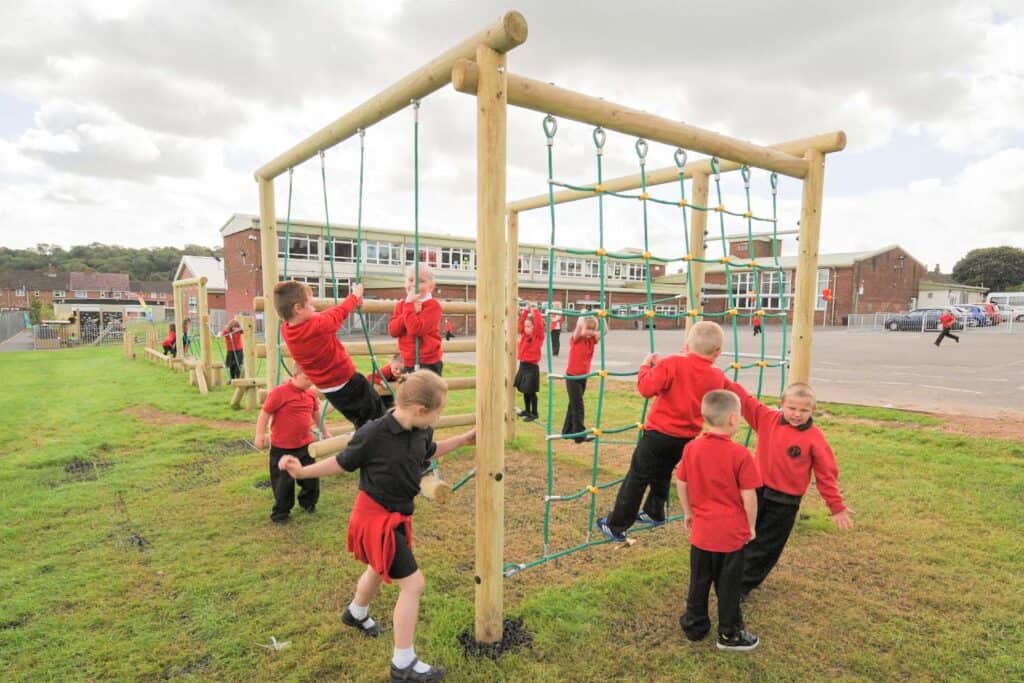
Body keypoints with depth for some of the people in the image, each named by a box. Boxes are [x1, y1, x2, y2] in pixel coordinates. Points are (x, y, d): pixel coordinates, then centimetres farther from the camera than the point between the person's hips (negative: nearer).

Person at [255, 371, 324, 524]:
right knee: (283, 481, 5)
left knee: (311, 477, 13)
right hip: (282, 448, -6)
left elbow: (316, 413, 19)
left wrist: (325, 432, 25)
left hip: (305, 446, 6)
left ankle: (308, 503, 37)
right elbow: (264, 413, -14)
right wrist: (260, 435, -20)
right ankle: (280, 513, 23)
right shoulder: (279, 392, -16)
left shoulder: (310, 394, 4)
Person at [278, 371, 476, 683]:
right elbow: (343, 463, -12)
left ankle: (356, 614, 62)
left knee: (379, 570, 32)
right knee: (412, 583, -7)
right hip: (376, 517, -8)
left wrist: (463, 439, 10)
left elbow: (429, 452, 14)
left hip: (398, 515, 8)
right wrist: (303, 471, -17)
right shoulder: (372, 434, -28)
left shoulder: (422, 432, -9)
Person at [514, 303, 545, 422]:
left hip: (532, 367, -7)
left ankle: (534, 413, 9)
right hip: (523, 365, 7)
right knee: (525, 391, 15)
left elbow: (539, 325, -23)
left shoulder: (538, 336, -9)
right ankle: (527, 411, 28)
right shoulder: (524, 335, 8)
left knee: (531, 392, -2)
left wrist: (535, 311, -19)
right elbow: (521, 323, 6)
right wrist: (526, 311, -4)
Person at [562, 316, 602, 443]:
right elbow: (583, 332, -33)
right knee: (578, 406, -7)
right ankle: (580, 434, -5)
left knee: (573, 405, 15)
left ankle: (567, 431, 26)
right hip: (572, 376, -6)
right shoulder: (575, 338, -12)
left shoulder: (592, 340, 3)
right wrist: (583, 317, -25)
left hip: (583, 376, 6)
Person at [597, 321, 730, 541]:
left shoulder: (671, 363, -15)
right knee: (662, 474, 28)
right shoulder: (717, 377, -1)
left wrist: (646, 366, -4)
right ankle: (654, 513, 44)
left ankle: (616, 526, 10)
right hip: (688, 437, 5)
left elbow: (646, 388, -22)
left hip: (659, 433, -5)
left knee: (636, 479, 3)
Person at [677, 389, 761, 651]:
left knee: (699, 580, 18)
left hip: (701, 529, 4)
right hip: (732, 531, -3)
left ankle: (695, 626, 33)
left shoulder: (691, 448, -5)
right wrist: (751, 525, 2)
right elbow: (748, 495, -13)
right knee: (728, 585, 12)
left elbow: (681, 484, 3)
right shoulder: (740, 454, -18)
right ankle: (729, 634, 28)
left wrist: (687, 513, 17)